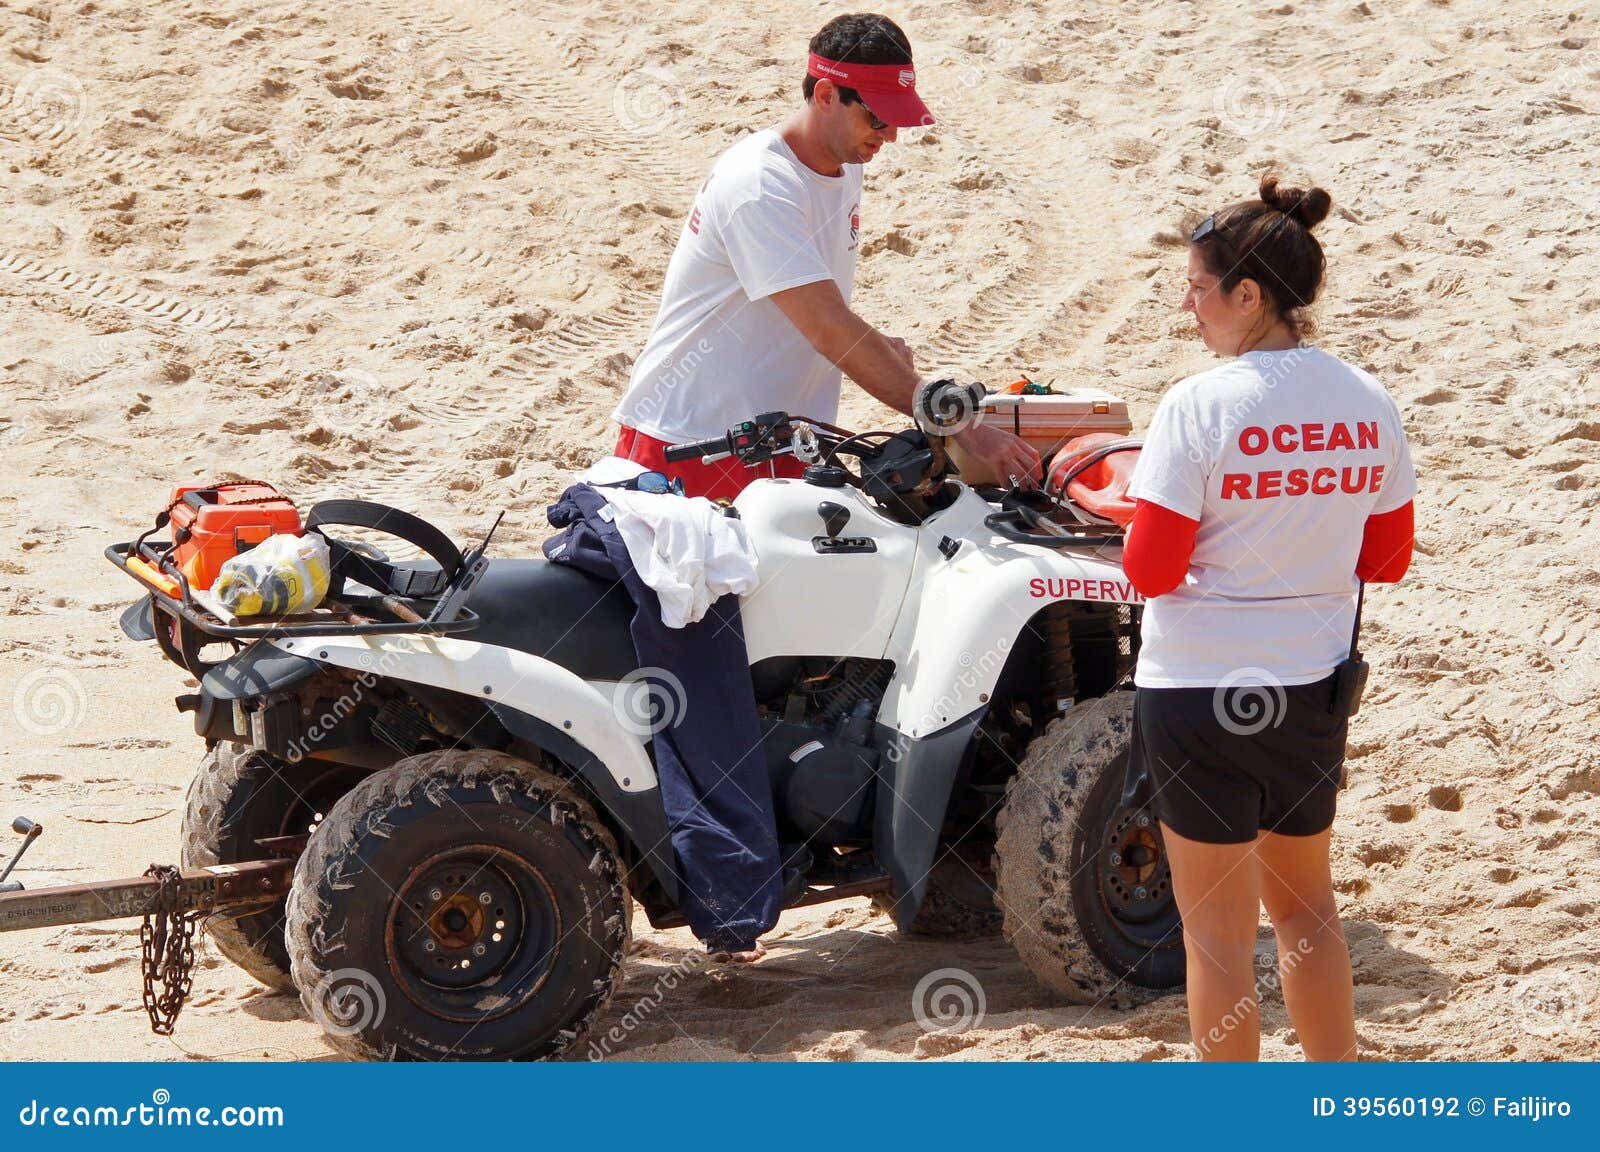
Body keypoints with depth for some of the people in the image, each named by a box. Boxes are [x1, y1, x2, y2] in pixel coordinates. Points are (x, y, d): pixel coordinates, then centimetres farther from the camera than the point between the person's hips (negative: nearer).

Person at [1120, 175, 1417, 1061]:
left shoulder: (1199, 407, -18)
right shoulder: (1368, 406, -1)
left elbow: (1152, 571, -17)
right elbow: (1386, 558, 7)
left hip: (1198, 690, -5)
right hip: (1314, 689, 6)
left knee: (1217, 926, 6)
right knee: (1305, 902, 22)